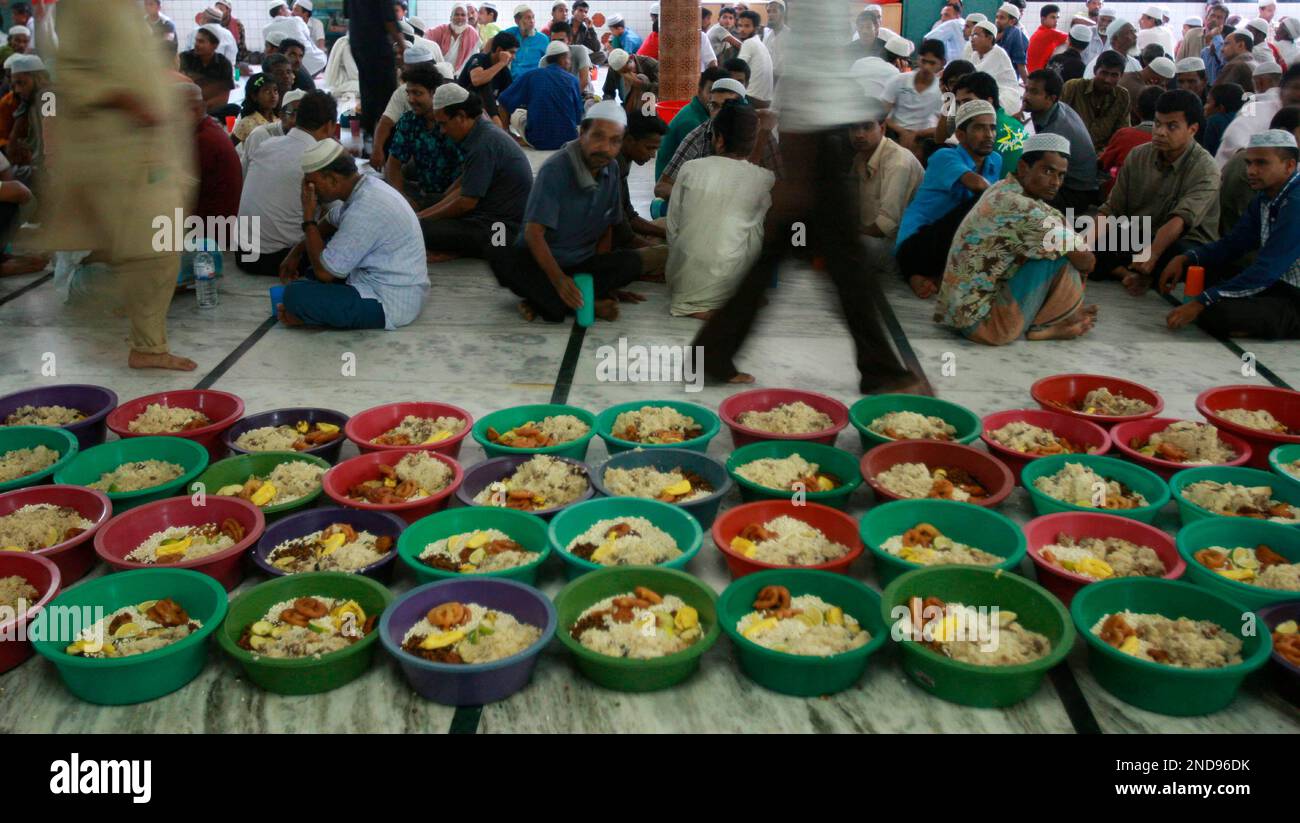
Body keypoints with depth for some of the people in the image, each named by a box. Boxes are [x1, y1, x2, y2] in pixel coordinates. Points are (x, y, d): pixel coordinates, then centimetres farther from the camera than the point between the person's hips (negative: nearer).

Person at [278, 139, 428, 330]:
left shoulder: (365, 211, -26)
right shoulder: (365, 186, 3)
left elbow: (324, 272, -21)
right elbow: (330, 222, 24)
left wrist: (308, 217, -14)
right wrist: (297, 251, 13)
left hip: (390, 305, -10)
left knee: (296, 295, -23)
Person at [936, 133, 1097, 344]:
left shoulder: (1001, 191, 7)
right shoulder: (1024, 210, -21)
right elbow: (1085, 261, -13)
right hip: (982, 322, -10)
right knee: (1061, 257, -10)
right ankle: (1039, 327, 8)